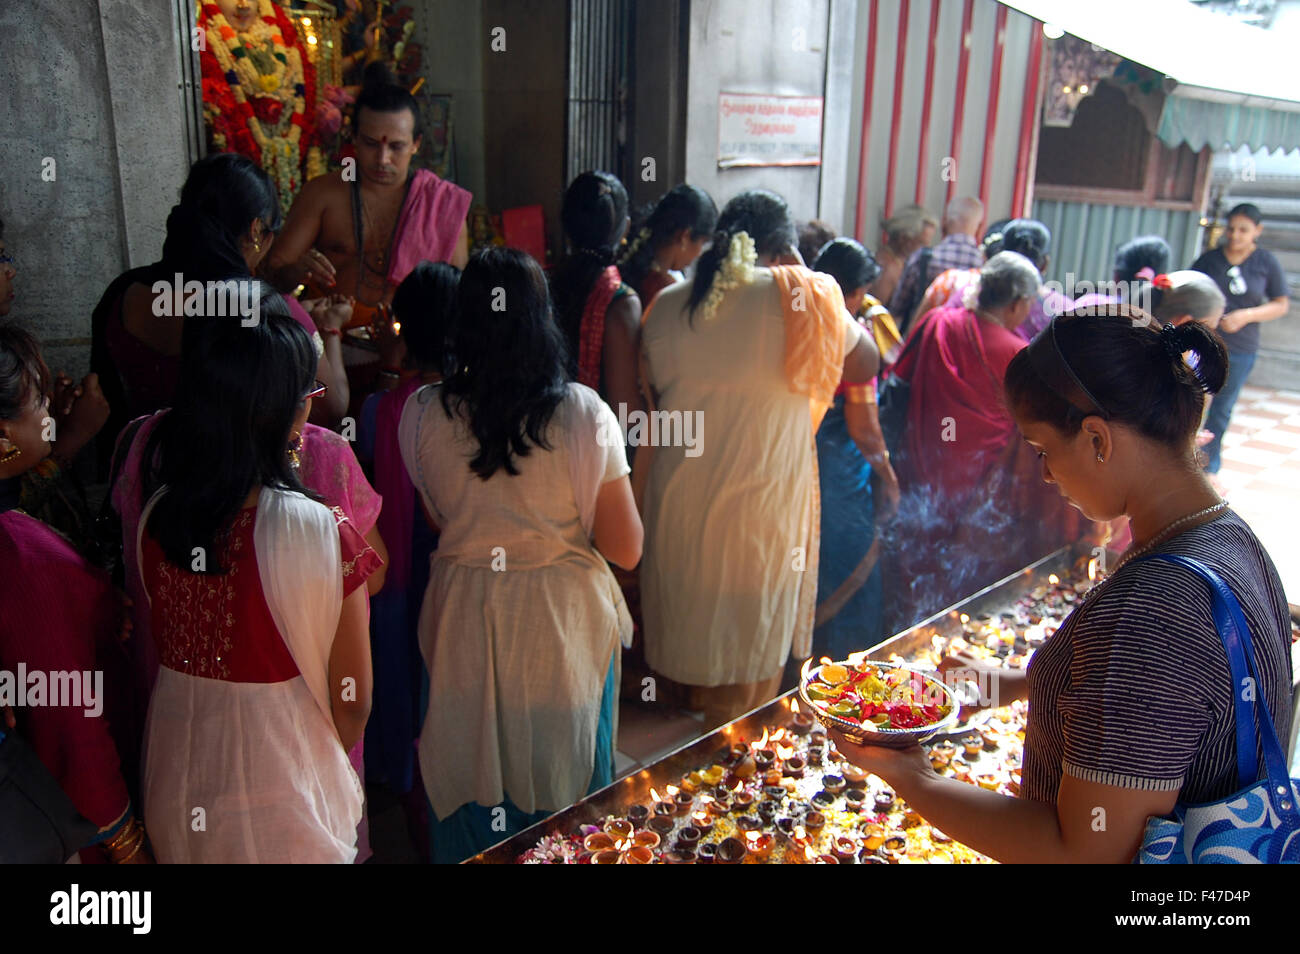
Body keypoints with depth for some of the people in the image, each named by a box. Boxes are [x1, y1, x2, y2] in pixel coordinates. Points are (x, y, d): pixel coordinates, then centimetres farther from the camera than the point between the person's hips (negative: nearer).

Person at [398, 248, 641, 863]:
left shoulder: (423, 413, -9)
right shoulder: (584, 414, -16)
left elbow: (437, 519, 5)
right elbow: (625, 549, -13)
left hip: (461, 625, 2)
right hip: (562, 627, -2)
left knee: (470, 788, 22)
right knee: (559, 781, 20)